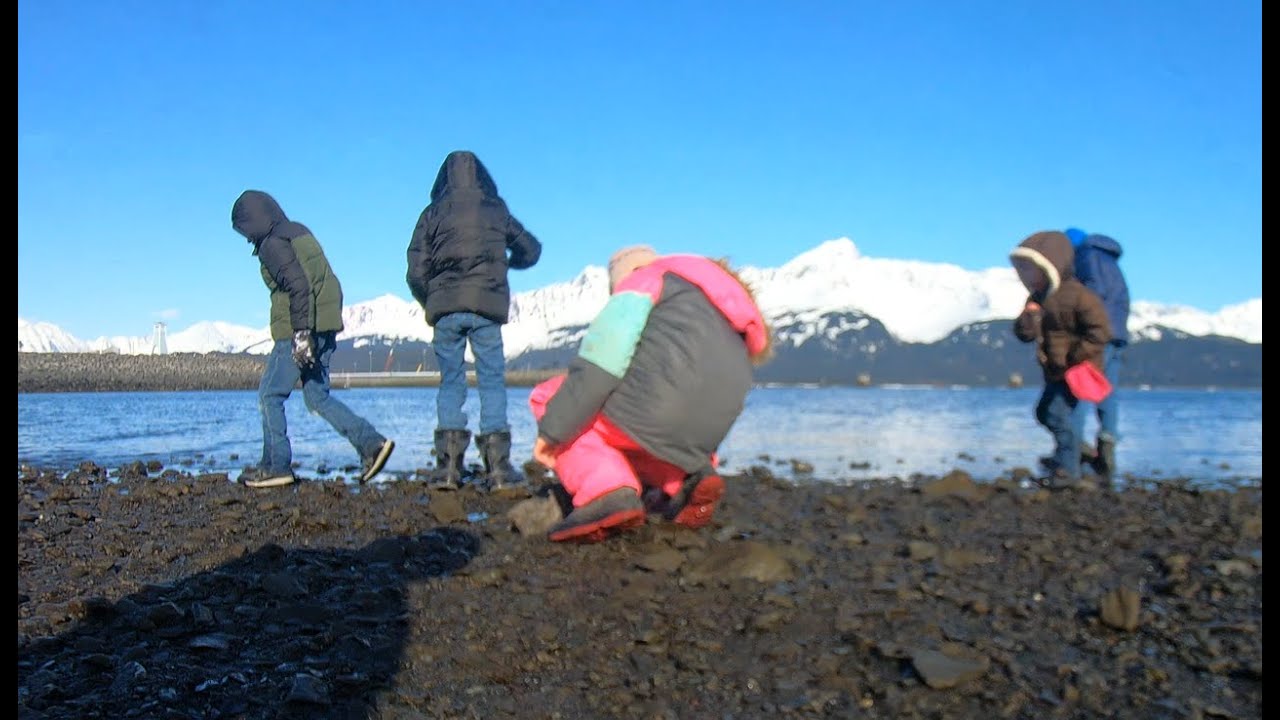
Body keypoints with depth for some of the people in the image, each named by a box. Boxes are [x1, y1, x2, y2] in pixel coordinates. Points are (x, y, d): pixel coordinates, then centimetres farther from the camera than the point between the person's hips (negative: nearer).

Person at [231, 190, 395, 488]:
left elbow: (299, 287, -21)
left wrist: (301, 333, -23)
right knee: (317, 397, 12)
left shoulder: (273, 245, -9)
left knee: (270, 395, 2)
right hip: (325, 329, 9)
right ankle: (371, 443, 2)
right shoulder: (299, 232, 19)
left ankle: (276, 466, 6)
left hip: (298, 331, -9)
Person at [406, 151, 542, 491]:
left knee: (450, 381, 8)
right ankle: (497, 466, -4)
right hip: (487, 307, -1)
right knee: (492, 381, 2)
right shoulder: (496, 210, 10)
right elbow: (531, 250, 17)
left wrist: (430, 305, 18)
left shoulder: (433, 213, 8)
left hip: (445, 307, 1)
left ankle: (448, 465, 0)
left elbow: (416, 271, 2)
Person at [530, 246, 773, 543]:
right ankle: (688, 479, 8)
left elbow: (601, 361, -9)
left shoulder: (644, 278, 7)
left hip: (660, 404, -8)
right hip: (711, 426, 9)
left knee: (548, 398, 10)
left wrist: (552, 430, -8)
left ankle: (607, 492, -14)